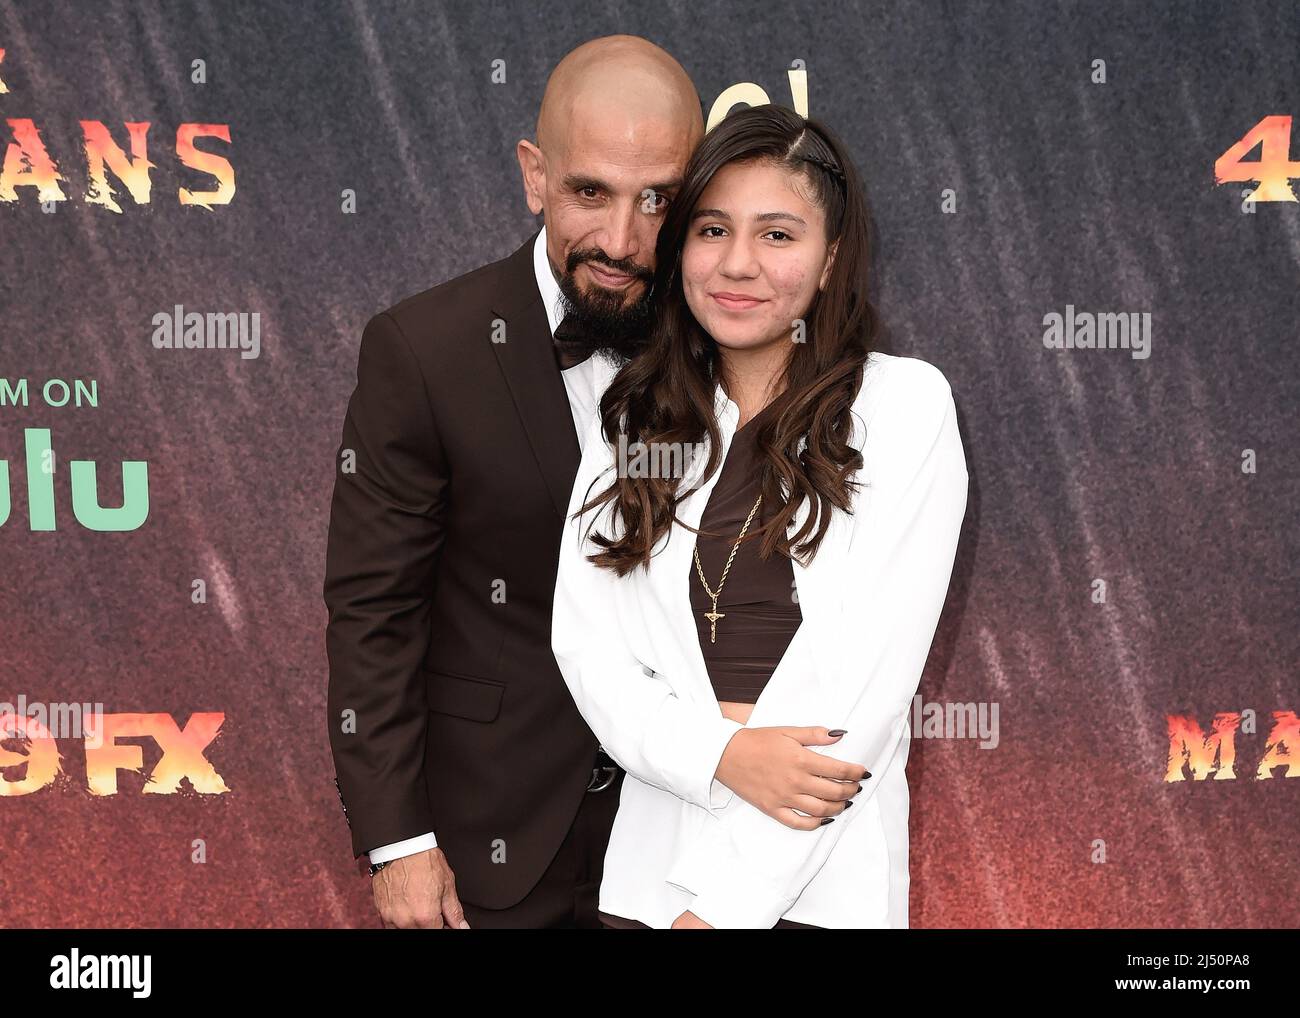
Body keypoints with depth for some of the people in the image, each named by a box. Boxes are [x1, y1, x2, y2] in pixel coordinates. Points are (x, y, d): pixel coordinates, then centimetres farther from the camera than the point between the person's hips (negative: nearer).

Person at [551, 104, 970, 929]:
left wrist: (720, 899, -14)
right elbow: (583, 639, 0)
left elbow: (872, 664, -12)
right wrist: (720, 750, -18)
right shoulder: (635, 419, 6)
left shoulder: (904, 403, -5)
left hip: (824, 883, -3)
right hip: (648, 867, 3)